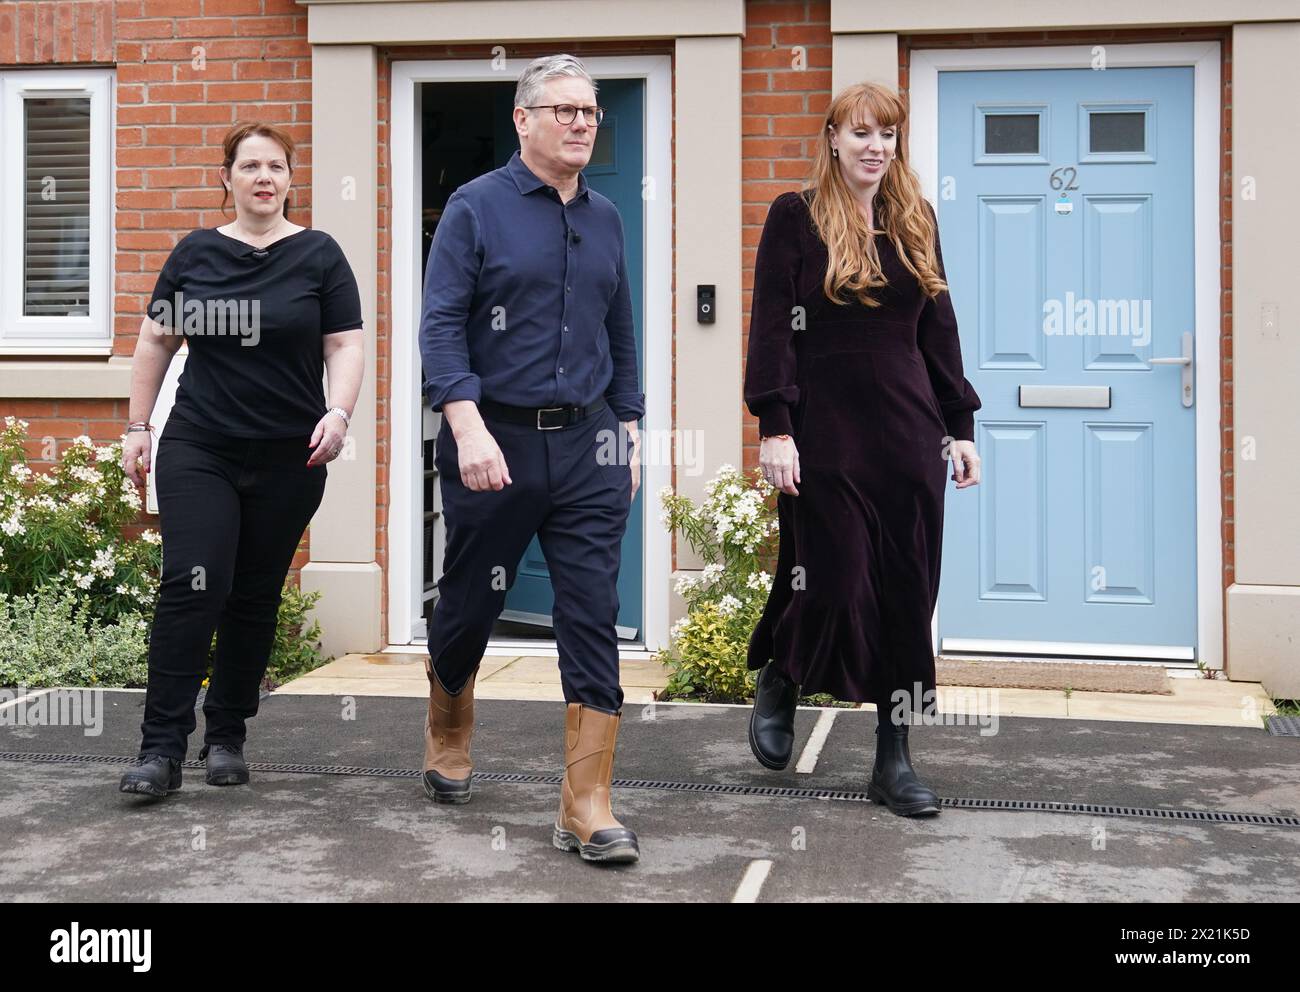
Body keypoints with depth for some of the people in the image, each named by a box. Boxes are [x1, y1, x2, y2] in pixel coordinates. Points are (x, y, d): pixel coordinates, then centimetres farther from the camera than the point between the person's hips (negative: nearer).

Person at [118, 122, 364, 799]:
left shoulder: (319, 254, 3)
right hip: (199, 451, 0)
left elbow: (345, 345, 1)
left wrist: (339, 413, -16)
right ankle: (161, 749, -7)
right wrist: (138, 426, 10)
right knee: (192, 586, -12)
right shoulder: (195, 253, 7)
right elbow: (156, 341, 13)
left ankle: (226, 738, 20)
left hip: (289, 460, 0)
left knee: (255, 599, 6)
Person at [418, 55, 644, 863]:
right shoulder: (476, 208, -3)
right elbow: (442, 326, -10)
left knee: (594, 618, -3)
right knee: (470, 602, 12)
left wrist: (629, 430, 14)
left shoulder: (605, 219, 11)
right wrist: (468, 428, -20)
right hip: (495, 440, -3)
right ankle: (449, 736, 40)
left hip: (587, 445, 3)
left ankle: (587, 808, 1)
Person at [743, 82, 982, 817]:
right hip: (826, 433, -4)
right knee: (831, 581, -4)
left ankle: (895, 756, 12)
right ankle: (777, 683, 28)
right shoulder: (796, 218, 0)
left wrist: (961, 426, 10)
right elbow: (771, 329, -5)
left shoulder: (916, 220, 13)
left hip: (908, 434, 4)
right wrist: (775, 427, -13)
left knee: (907, 591, 4)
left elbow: (939, 329, 14)